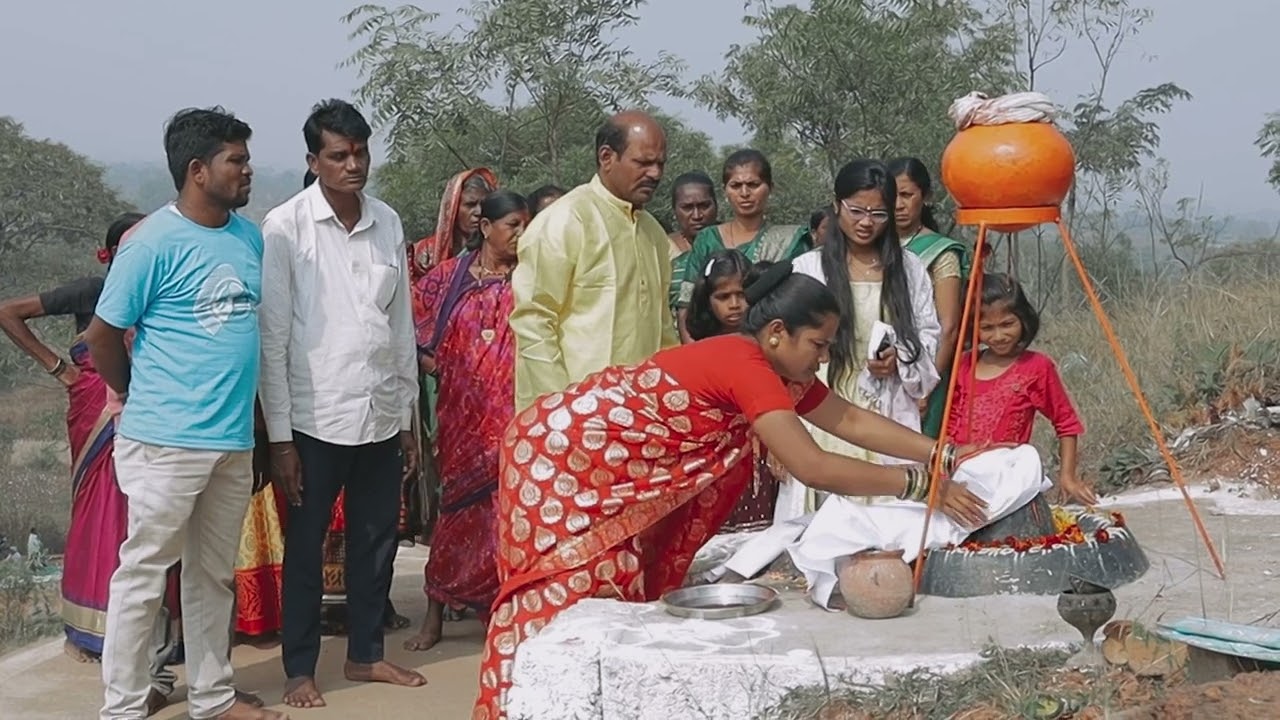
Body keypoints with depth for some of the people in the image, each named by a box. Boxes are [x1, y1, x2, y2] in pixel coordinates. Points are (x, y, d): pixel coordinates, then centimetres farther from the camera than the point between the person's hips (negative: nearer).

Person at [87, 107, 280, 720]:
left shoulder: (250, 236, 8)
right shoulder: (153, 243, -12)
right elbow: (102, 337, -6)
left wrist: (234, 402, 13)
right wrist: (143, 399, 7)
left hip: (234, 439, 7)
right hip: (166, 441, -6)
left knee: (214, 575, 15)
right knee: (143, 575, 3)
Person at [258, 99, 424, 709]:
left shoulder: (388, 223, 6)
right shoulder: (285, 227, -9)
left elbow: (402, 323, 11)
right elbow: (272, 336, -9)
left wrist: (408, 417, 11)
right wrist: (279, 435, -11)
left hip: (381, 415, 5)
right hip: (316, 418, -5)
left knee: (376, 540, 14)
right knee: (305, 547, 8)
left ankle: (365, 654, 30)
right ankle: (300, 668, 21)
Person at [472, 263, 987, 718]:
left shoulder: (774, 366, 3)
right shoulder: (747, 366, -26)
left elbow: (850, 421, 8)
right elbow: (812, 467, -31)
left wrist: (943, 453, 1)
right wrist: (920, 484, -25)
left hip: (600, 464, 10)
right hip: (559, 453, -10)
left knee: (602, 595, 12)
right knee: (568, 595, -5)